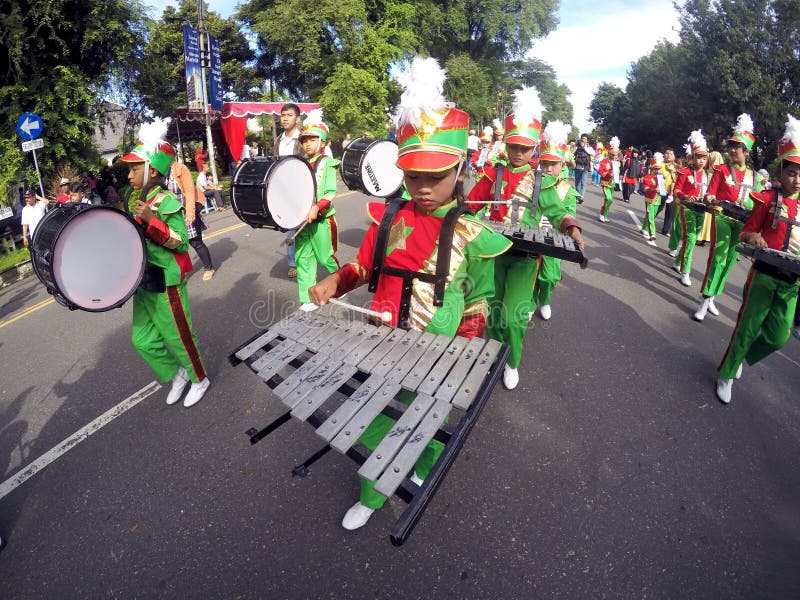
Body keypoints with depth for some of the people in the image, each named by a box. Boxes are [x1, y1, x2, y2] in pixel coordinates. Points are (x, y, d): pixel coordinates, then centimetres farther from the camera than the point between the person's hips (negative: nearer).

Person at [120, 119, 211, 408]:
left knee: (180, 336, 6)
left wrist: (151, 221, -29)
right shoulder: (142, 200, 11)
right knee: (143, 340, 13)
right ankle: (178, 372, 30)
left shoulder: (166, 202, -16)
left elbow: (180, 241, -21)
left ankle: (199, 379, 26)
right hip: (144, 282, 9)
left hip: (165, 283, -9)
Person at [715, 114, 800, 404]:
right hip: (764, 275, -4)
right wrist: (751, 237, -24)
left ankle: (742, 358, 36)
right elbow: (746, 233, -2)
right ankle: (726, 374, 21)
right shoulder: (769, 199, -5)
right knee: (748, 328, 4)